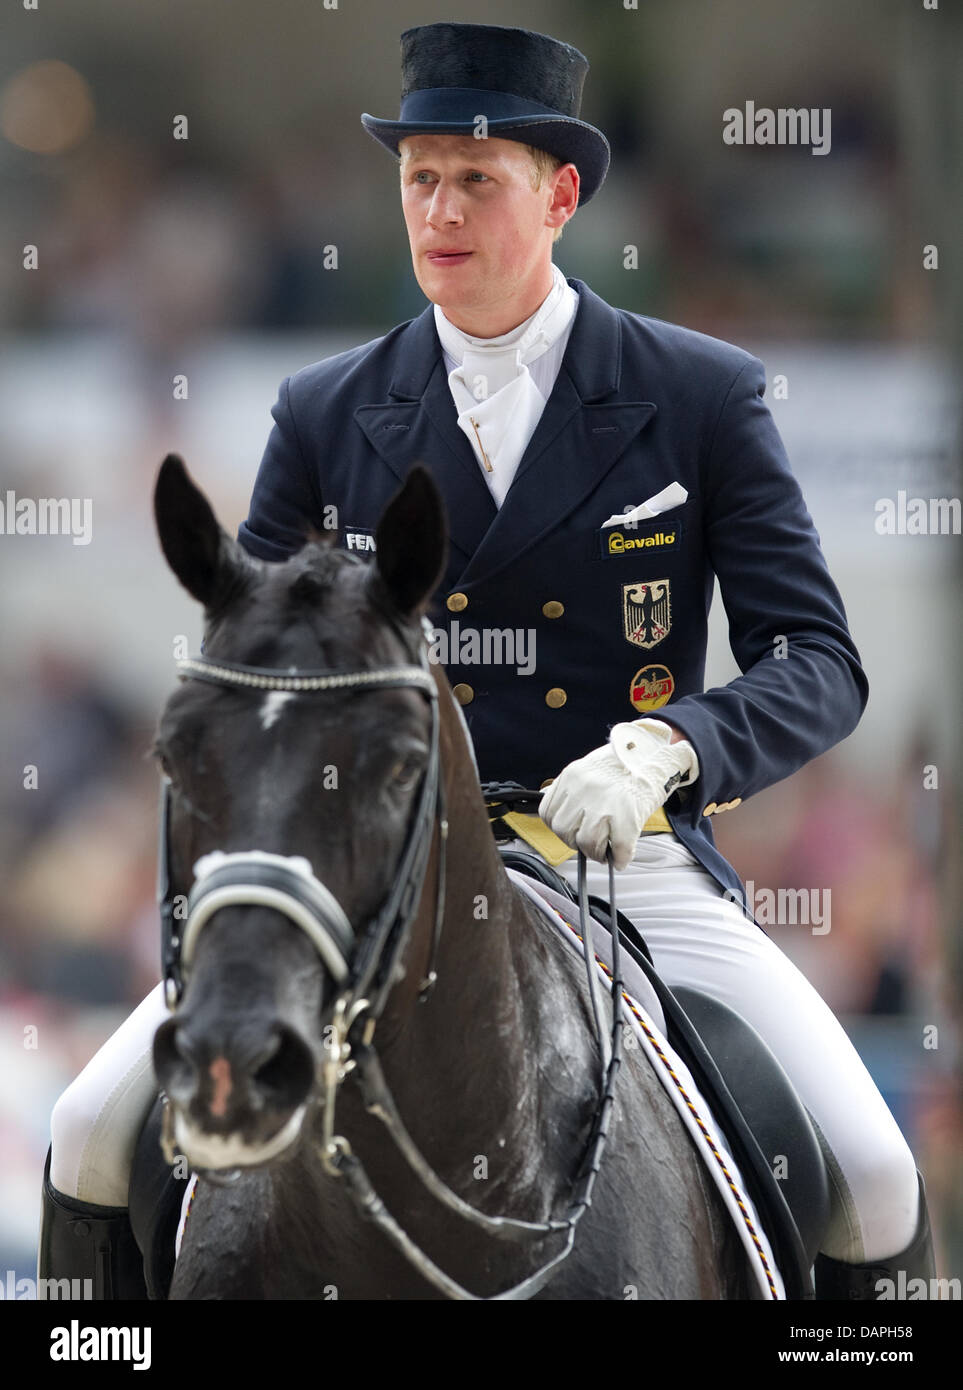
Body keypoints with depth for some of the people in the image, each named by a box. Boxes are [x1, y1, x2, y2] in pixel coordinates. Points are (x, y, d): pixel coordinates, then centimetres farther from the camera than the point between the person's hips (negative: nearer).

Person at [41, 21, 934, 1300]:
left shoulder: (705, 399, 1)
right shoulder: (328, 415, 7)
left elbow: (818, 664, -3)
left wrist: (667, 745, -22)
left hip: (629, 862, -2)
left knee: (872, 1177, -19)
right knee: (94, 1134, -13)